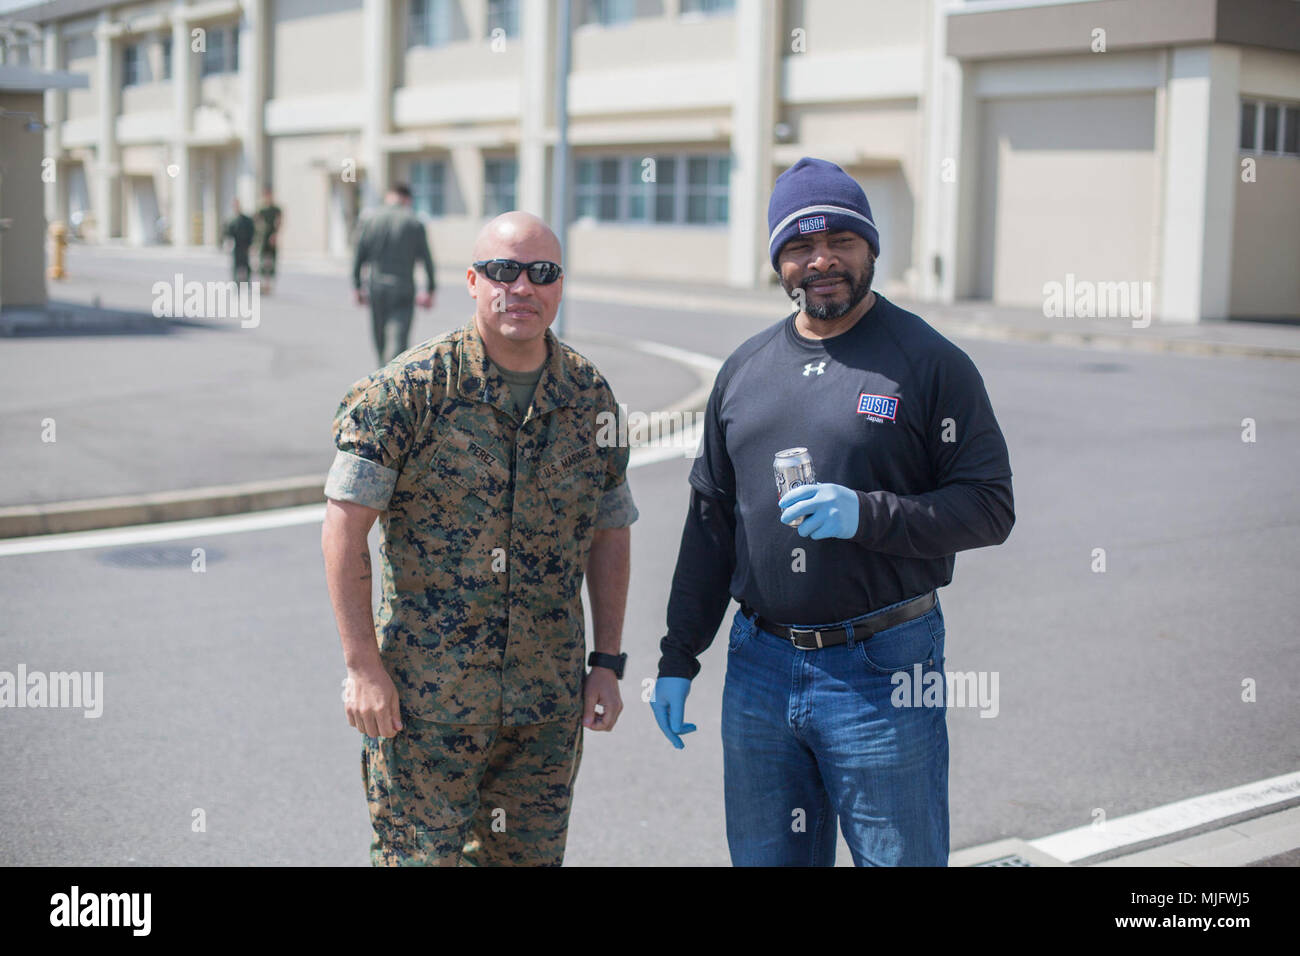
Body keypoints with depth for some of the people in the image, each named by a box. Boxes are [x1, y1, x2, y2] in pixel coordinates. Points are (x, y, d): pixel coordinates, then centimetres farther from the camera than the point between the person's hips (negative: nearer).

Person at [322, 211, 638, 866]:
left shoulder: (590, 396, 5)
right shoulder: (410, 388, -9)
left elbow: (610, 534, 13)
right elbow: (344, 527, -10)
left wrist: (607, 662, 9)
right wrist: (363, 665, -13)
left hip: (548, 703, 4)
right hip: (423, 698, -4)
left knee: (530, 854, 13)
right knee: (418, 853, 2)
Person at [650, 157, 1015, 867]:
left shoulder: (929, 362, -5)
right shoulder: (745, 369, 10)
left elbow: (990, 506, -8)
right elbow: (710, 518, 15)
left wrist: (866, 515, -22)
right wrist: (678, 655, 12)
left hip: (882, 673, -5)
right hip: (758, 667, 5)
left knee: (899, 856, 5)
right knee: (765, 857, 14)